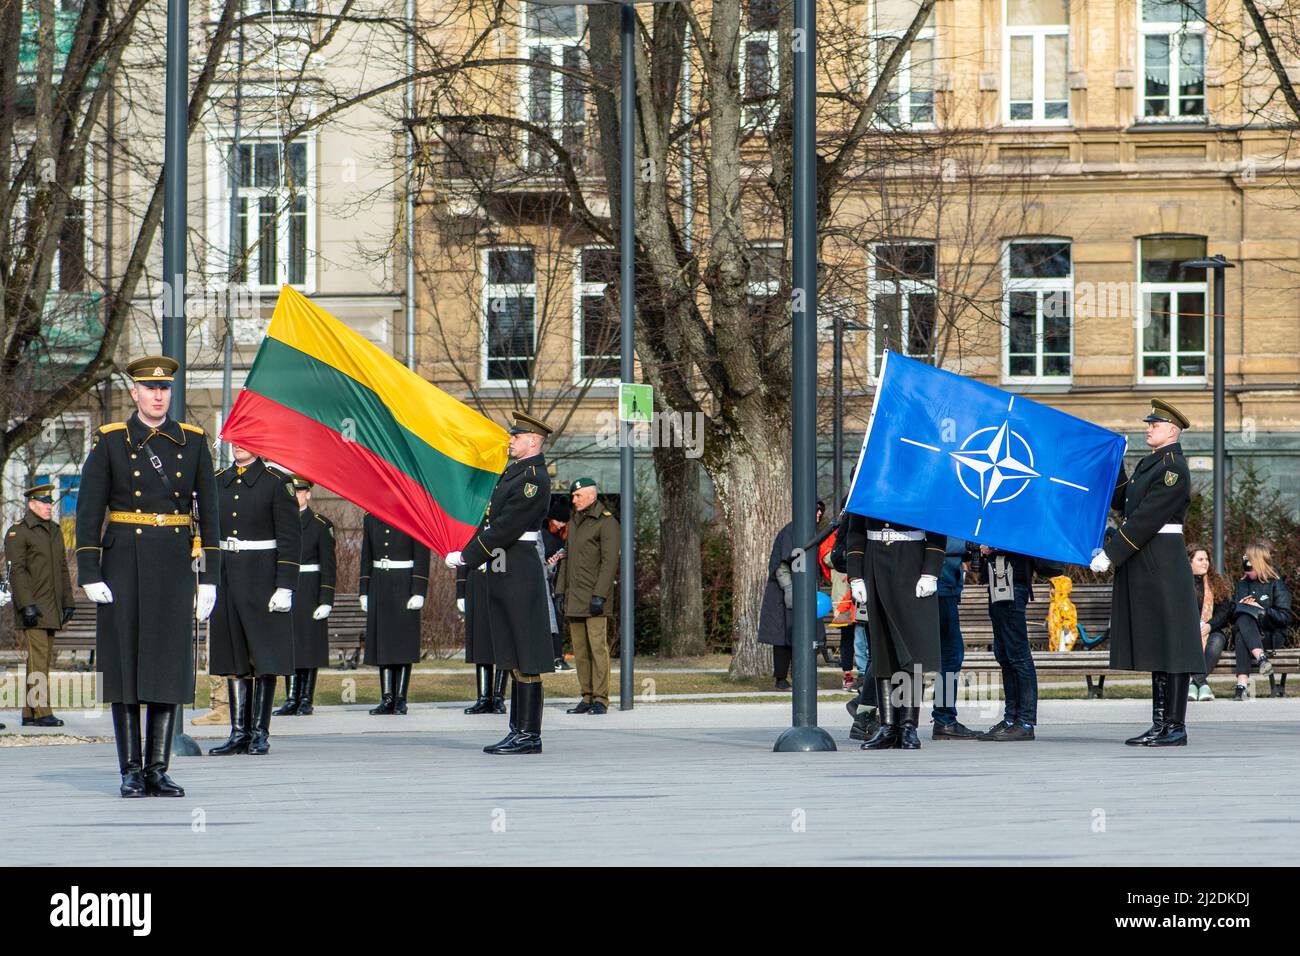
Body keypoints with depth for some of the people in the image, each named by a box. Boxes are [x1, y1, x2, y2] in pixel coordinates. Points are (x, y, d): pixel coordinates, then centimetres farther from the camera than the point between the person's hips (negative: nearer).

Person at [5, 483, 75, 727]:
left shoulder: (55, 531, 17)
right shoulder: (18, 533, -6)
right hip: (31, 609, -8)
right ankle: (41, 713, -15)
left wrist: (68, 602, 14)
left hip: (50, 610, 8)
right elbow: (16, 570, -13)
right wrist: (27, 605, -20)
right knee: (37, 659, -13)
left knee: (45, 660, 6)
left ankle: (30, 713, 10)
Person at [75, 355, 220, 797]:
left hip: (175, 567, 2)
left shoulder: (192, 442, 7)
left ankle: (158, 770, 5)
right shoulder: (109, 442, 1)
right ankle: (130, 771, 3)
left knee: (169, 668, 1)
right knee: (125, 667, -1)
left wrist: (208, 578, 4)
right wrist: (89, 575, -9)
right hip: (124, 566, -2)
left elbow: (207, 511, 8)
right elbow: (88, 510, -1)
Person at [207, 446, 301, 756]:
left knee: (263, 659, -2)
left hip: (262, 579, -5)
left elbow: (290, 539, -7)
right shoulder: (218, 482, 12)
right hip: (226, 578, 5)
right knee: (234, 659, 5)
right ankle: (239, 733, 8)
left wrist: (285, 588, -12)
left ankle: (260, 733, 4)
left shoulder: (277, 483, -3)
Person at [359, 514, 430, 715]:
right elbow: (366, 557, 14)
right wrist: (364, 592, 9)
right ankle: (387, 698, 5)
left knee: (403, 643, -2)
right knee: (382, 644, 3)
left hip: (404, 586, -4)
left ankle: (401, 699, 2)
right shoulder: (371, 519, 10)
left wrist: (418, 592, -14)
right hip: (379, 586, 4)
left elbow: (422, 557, -8)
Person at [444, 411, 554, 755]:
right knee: (514, 659, 12)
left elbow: (505, 528, -19)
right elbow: (491, 520, 20)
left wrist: (467, 558, -16)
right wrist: (465, 554, 9)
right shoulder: (513, 470, 16)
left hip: (517, 577, -10)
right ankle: (520, 730, 16)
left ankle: (528, 735, -5)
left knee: (524, 660, -7)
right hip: (500, 575, 10)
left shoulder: (534, 480, -15)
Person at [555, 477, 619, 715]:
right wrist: (560, 591, 16)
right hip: (574, 598, 8)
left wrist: (599, 595, -19)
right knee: (580, 650, 6)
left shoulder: (606, 523, -7)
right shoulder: (574, 522, 19)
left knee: (597, 646, -10)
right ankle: (587, 698, 10)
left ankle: (600, 699, -9)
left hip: (594, 597, -8)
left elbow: (610, 561, -13)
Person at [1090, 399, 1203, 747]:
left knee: (1170, 645, -7)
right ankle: (1160, 724, 13)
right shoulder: (1149, 464, 17)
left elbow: (1146, 518, -19)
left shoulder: (1173, 468, -14)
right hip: (1142, 565, 10)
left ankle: (1175, 728, -6)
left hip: (1162, 567, -10)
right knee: (1156, 647, 10)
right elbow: (1123, 502, 17)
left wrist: (1110, 555, -19)